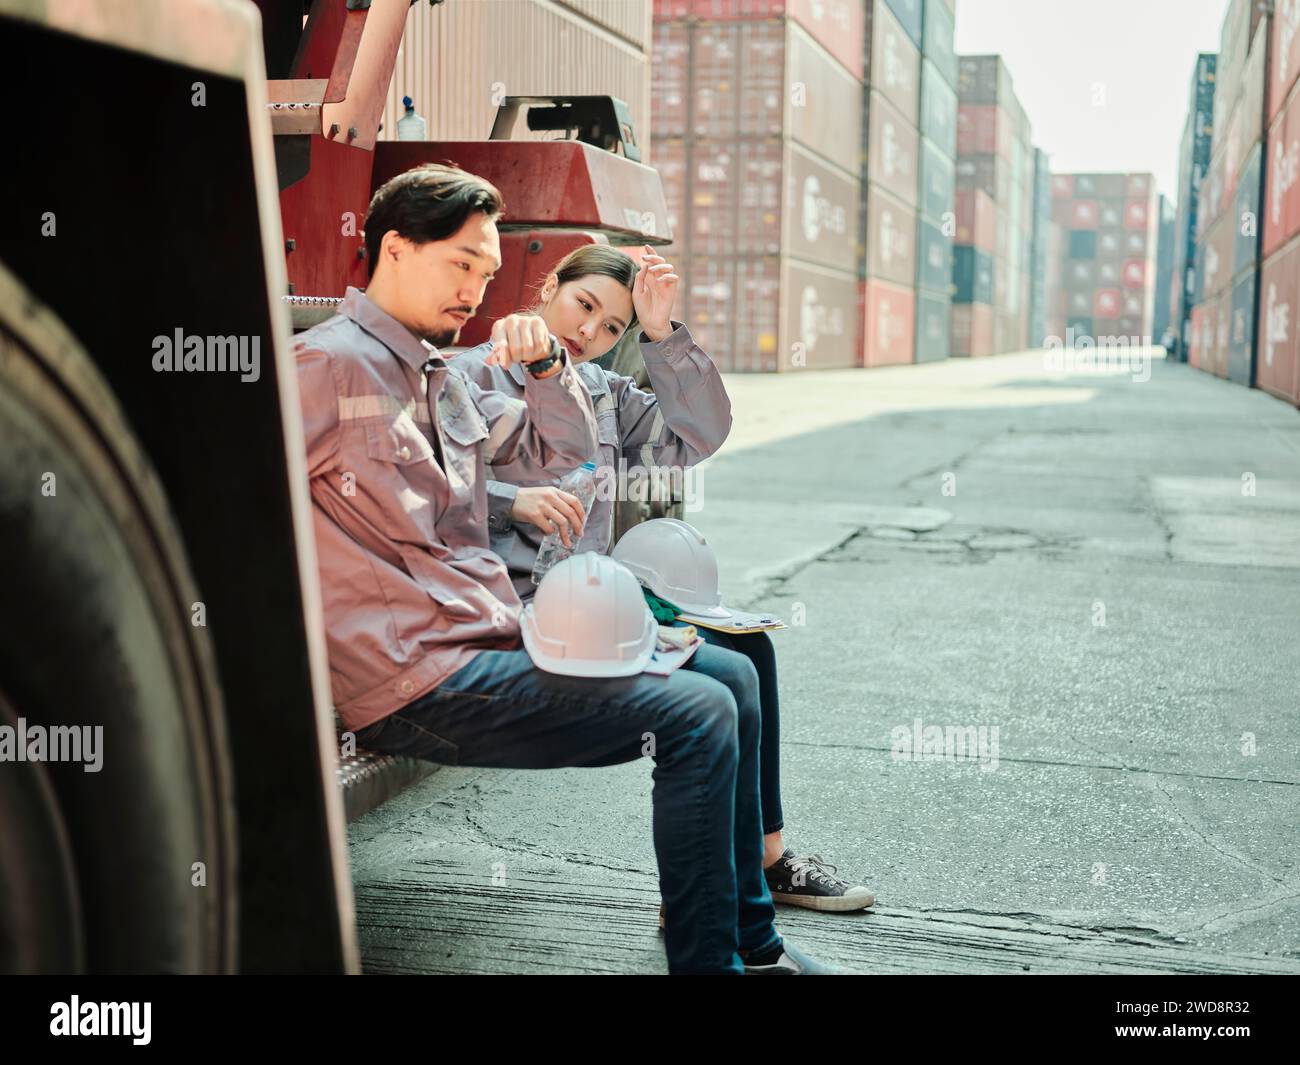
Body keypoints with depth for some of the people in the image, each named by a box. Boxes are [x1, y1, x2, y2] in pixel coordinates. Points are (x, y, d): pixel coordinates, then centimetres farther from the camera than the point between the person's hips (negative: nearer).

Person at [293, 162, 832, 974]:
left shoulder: (443, 376, 17)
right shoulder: (329, 364, -11)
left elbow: (563, 451, 24)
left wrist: (546, 362, 5)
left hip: (500, 634, 10)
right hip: (420, 682, -10)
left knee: (731, 677, 11)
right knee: (697, 715, -18)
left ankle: (750, 939, 20)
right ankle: (708, 959, -5)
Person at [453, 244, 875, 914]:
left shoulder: (605, 394, 19)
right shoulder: (469, 376, 1)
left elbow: (698, 436, 4)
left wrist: (663, 335, -2)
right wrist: (512, 501, -25)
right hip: (519, 605, -7)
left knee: (745, 643, -11)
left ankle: (765, 858, 0)